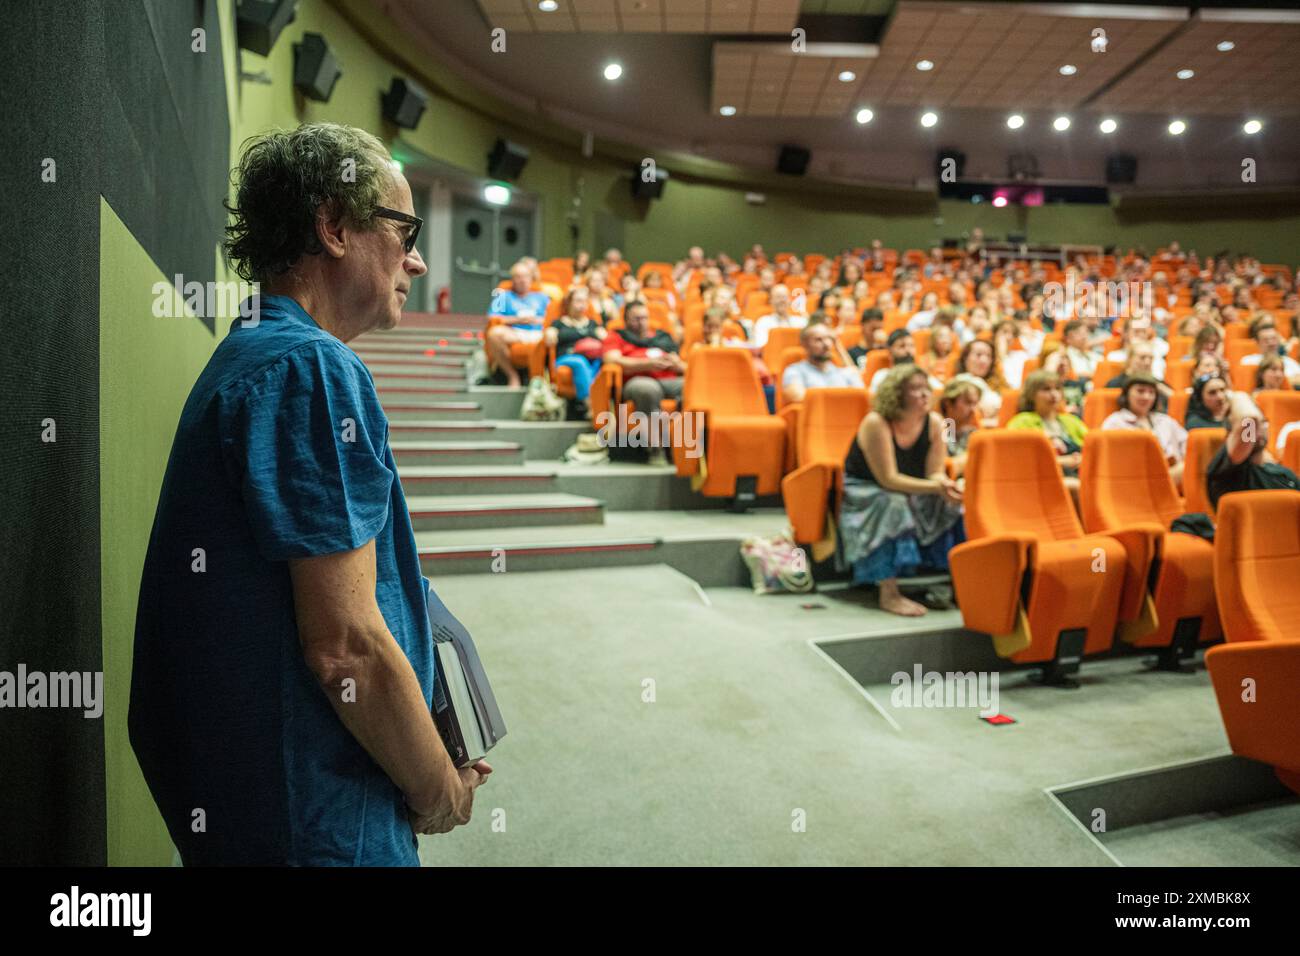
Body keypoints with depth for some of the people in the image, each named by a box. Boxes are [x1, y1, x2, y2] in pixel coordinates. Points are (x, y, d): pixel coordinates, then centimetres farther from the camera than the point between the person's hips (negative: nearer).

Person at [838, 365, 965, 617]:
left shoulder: (934, 422, -7)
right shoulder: (876, 423, -23)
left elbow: (935, 473, -7)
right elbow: (888, 479, -26)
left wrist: (947, 485, -31)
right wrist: (935, 488, -34)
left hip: (910, 493, 6)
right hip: (865, 493, -6)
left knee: (954, 505, -16)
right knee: (893, 506, -36)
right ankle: (889, 595, -34)